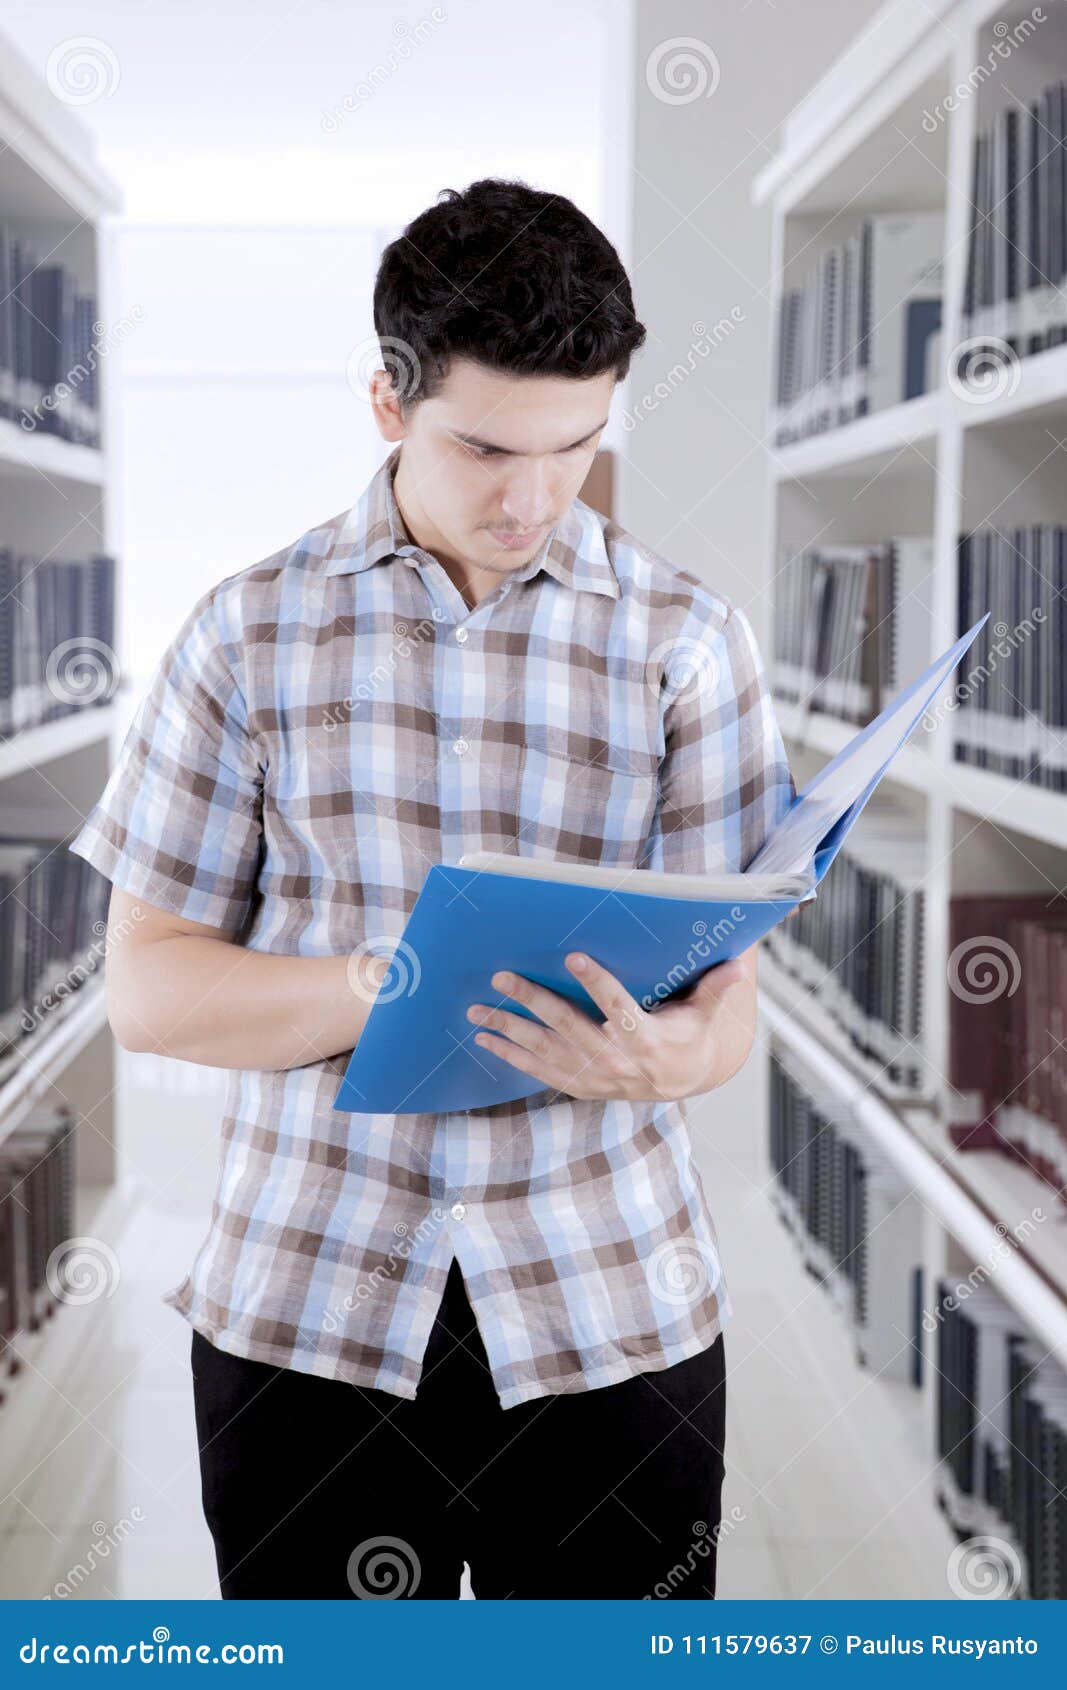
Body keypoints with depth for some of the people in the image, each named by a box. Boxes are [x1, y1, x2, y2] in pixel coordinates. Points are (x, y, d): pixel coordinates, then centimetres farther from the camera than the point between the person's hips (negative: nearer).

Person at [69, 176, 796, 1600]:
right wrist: (385, 988, -18)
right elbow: (145, 987, 0)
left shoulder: (688, 640, 2)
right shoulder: (252, 632, 2)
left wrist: (664, 1052, -24)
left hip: (611, 1315, 0)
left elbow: (726, 992, 0)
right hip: (307, 1309, 0)